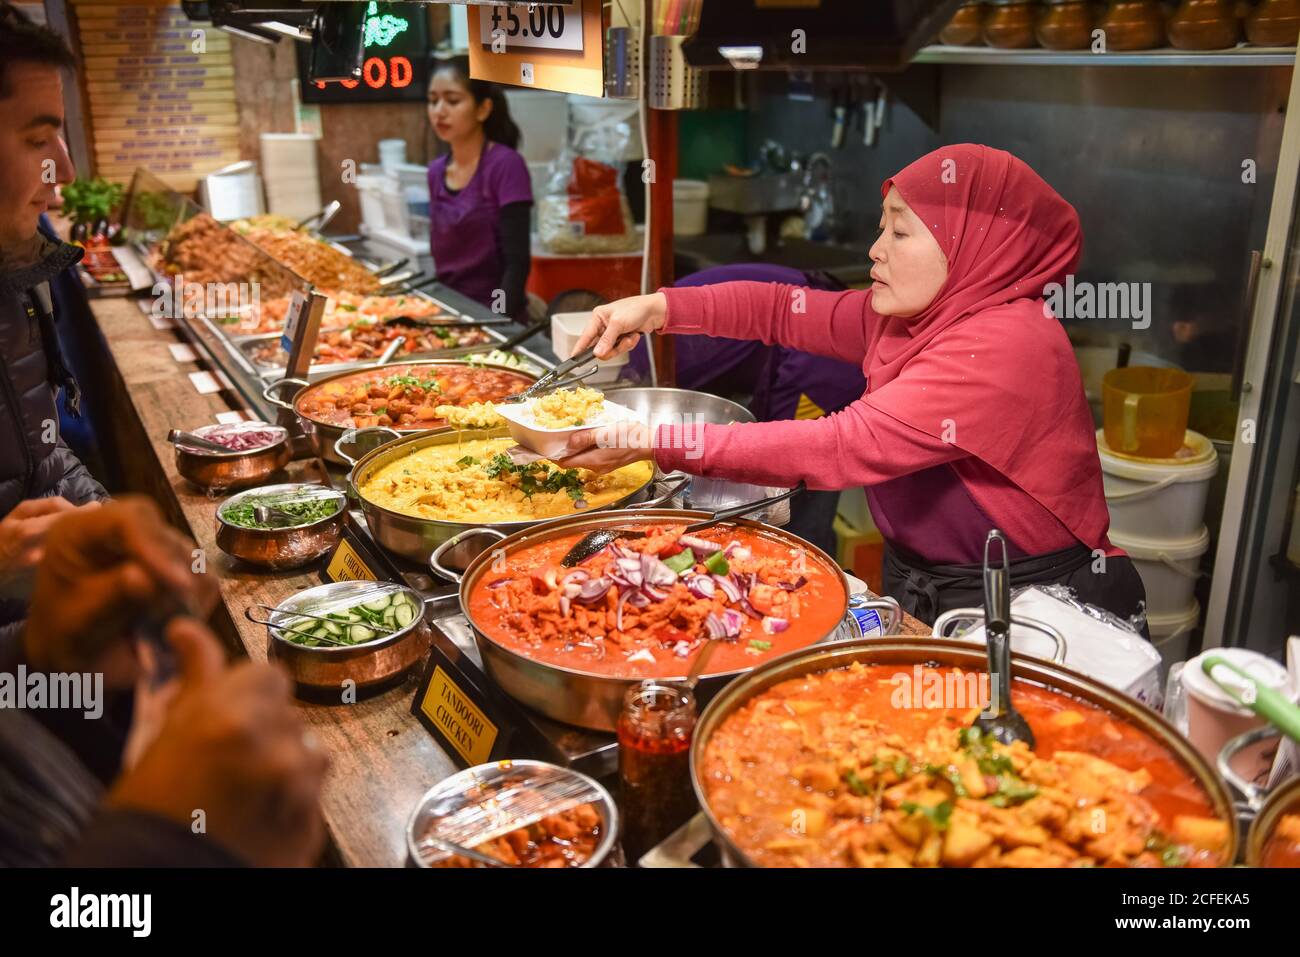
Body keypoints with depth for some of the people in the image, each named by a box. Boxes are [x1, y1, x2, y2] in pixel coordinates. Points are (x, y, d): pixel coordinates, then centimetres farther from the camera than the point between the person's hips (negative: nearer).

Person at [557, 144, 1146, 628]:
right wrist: (659, 308, -9)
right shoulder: (915, 310, 2)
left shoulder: (1005, 345, -24)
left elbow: (842, 448, -30)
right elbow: (784, 309, 6)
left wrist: (656, 443, -29)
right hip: (921, 594, 7)